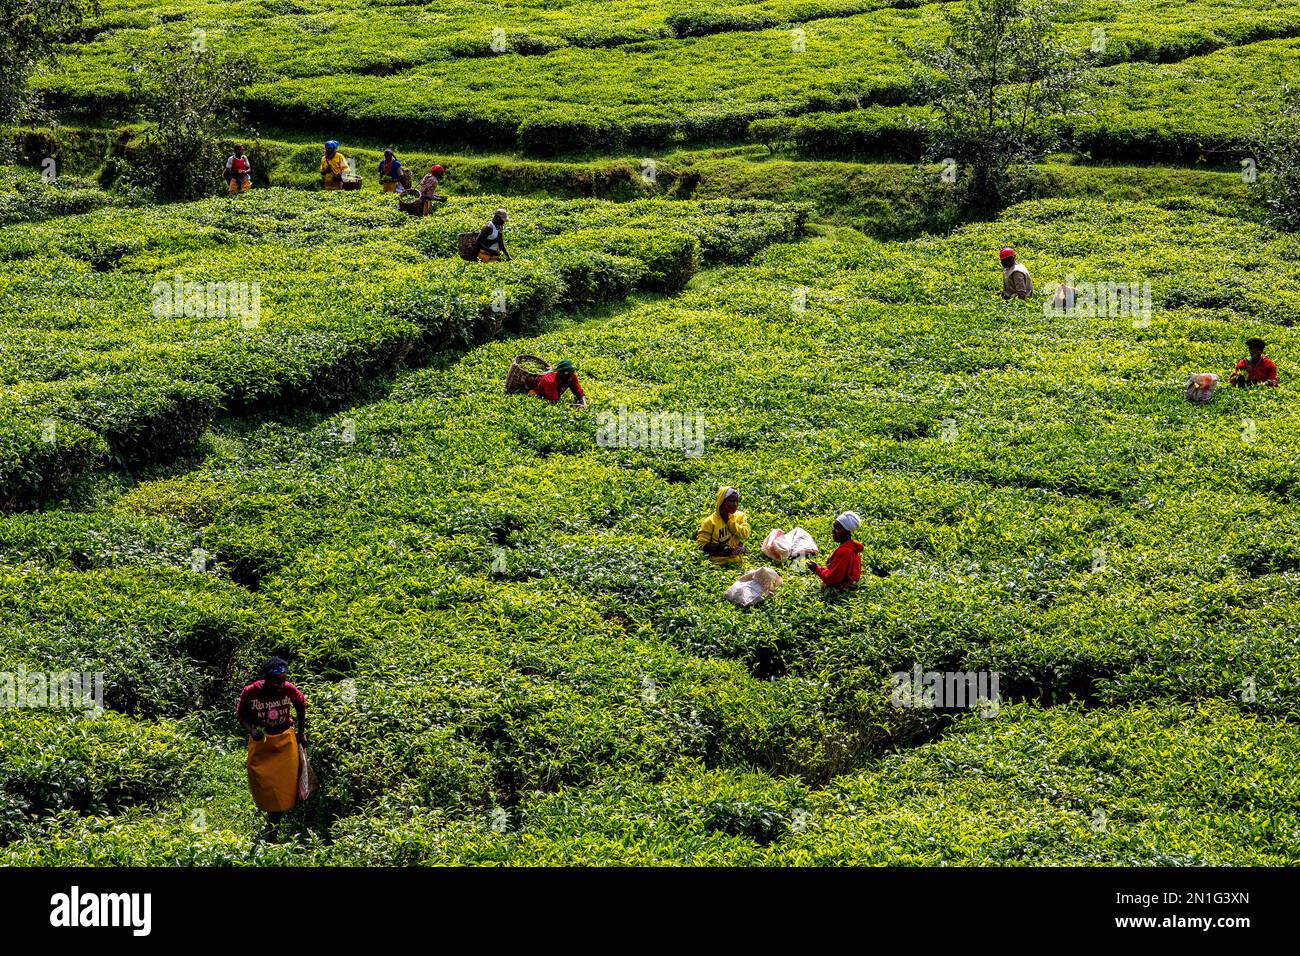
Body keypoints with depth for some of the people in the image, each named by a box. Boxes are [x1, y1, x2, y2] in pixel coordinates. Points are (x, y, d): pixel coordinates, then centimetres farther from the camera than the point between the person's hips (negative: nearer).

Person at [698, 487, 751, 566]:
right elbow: (702, 544, -4)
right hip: (719, 562, -3)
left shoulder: (740, 516, 8)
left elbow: (745, 534, -8)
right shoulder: (710, 521, -2)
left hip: (738, 561, 3)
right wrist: (719, 547, -18)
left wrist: (728, 521, -9)